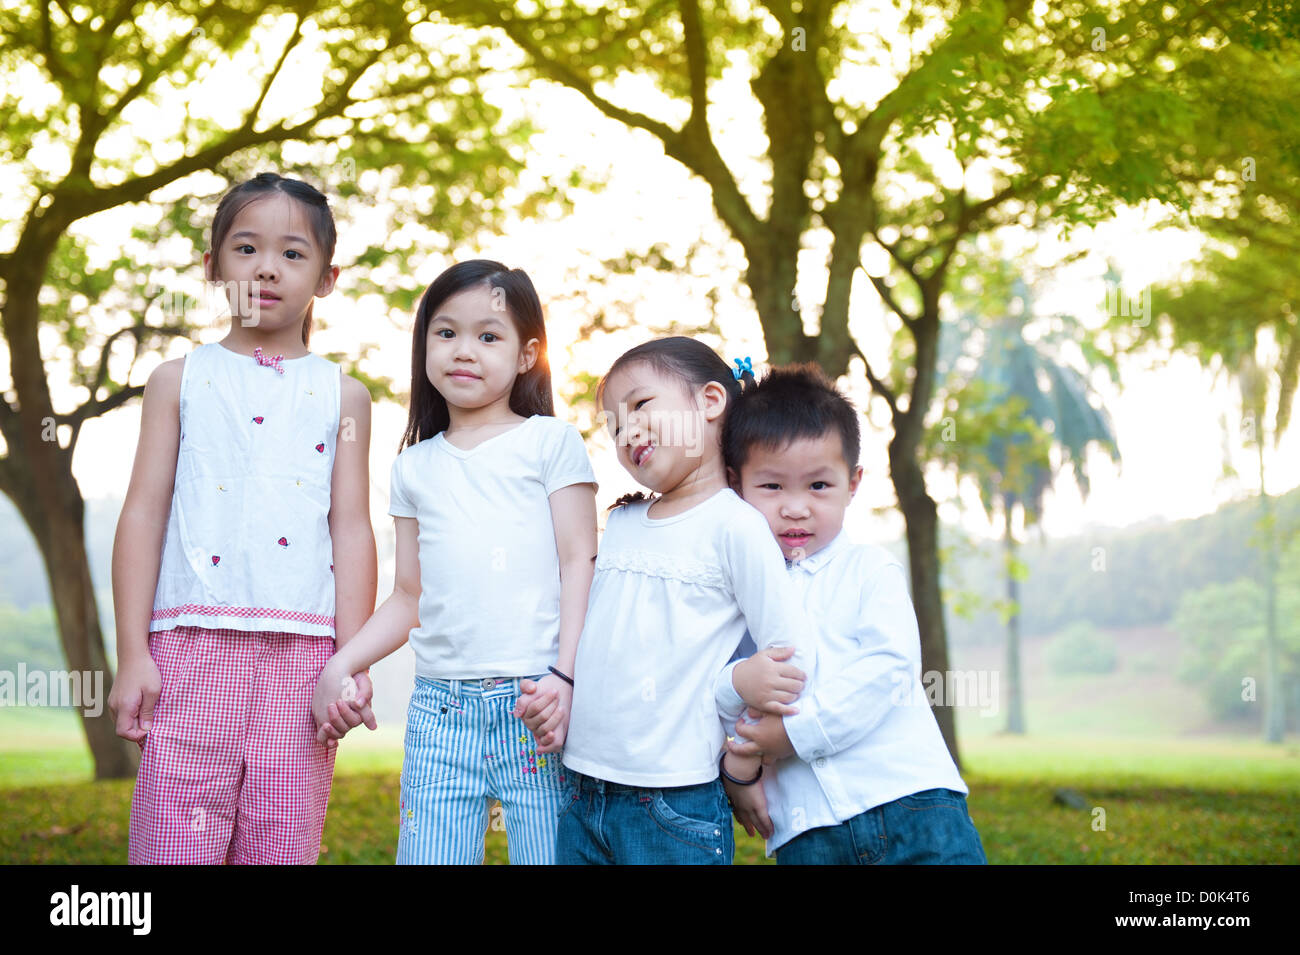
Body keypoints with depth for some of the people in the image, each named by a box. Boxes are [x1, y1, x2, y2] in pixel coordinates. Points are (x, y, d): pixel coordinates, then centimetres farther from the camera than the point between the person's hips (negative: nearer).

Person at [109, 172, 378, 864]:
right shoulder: (180, 380, 11)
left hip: (300, 650, 1)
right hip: (190, 645, 0)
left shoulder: (342, 395, 12)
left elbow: (352, 529, 8)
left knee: (284, 844, 2)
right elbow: (143, 515, 7)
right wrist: (131, 654, -1)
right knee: (174, 844, -5)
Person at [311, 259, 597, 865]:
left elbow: (579, 565, 0)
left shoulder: (550, 441, 6)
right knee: (426, 855, -1)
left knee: (549, 853, -3)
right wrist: (341, 663, 4)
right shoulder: (414, 467, 17)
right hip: (440, 709, 3)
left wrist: (565, 676, -11)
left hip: (534, 702, -3)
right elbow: (409, 596, 18)